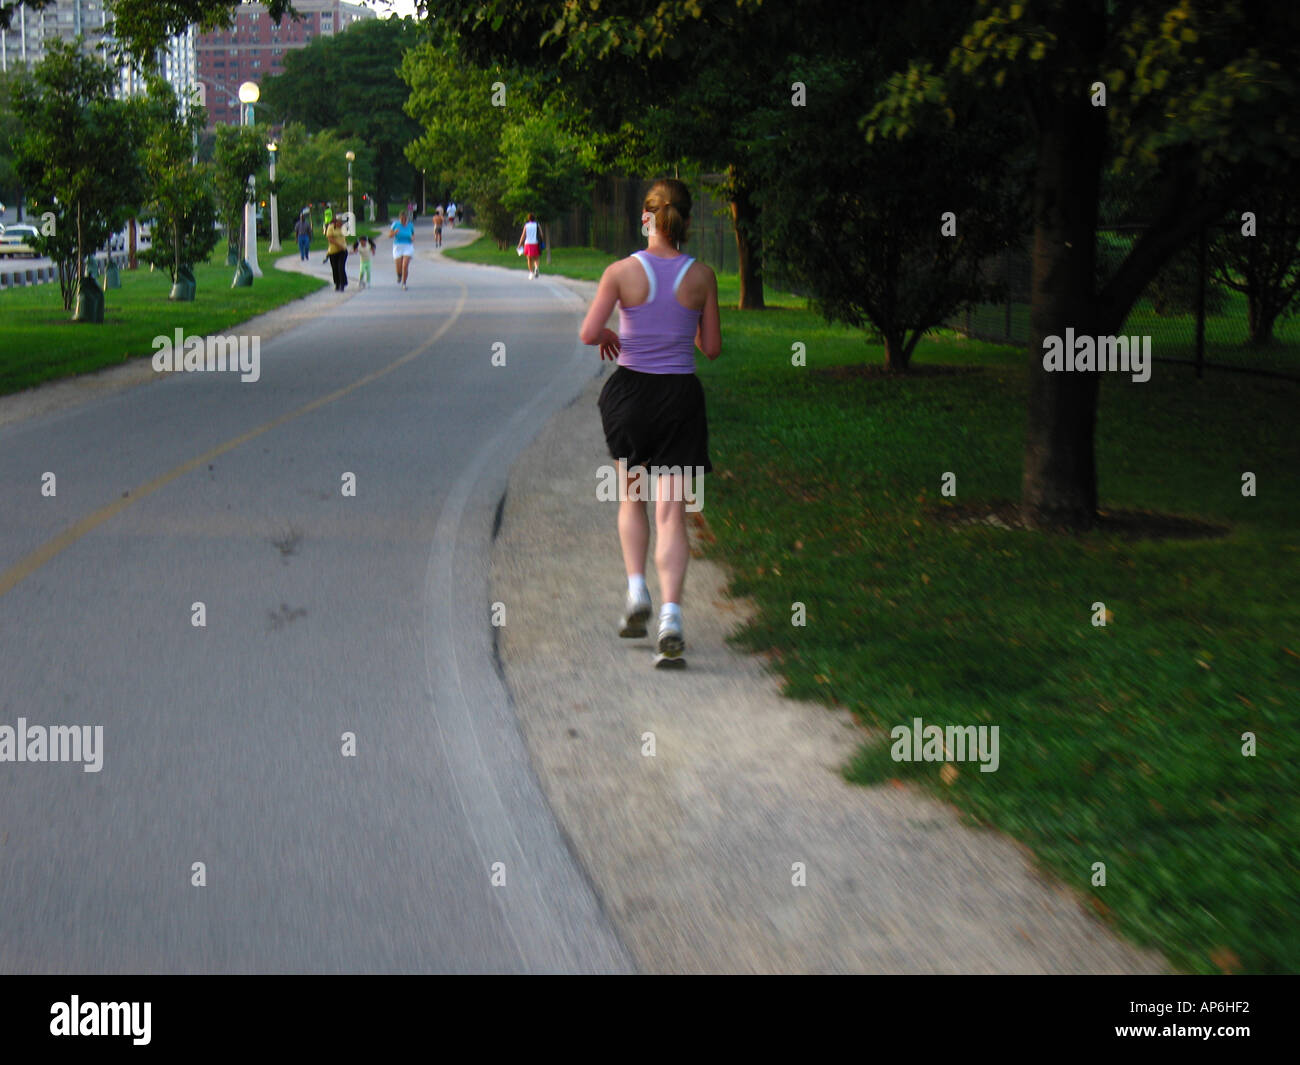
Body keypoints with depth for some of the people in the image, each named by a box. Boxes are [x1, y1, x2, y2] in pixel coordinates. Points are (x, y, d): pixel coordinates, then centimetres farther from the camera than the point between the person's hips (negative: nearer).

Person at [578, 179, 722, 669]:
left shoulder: (622, 271, -9)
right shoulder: (702, 276, -4)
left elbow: (588, 334, -13)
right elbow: (712, 348, 2)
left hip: (630, 390, 0)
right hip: (681, 394, 0)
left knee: (631, 496, 23)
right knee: (671, 513, -1)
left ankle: (637, 591, 11)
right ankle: (670, 617, -14)